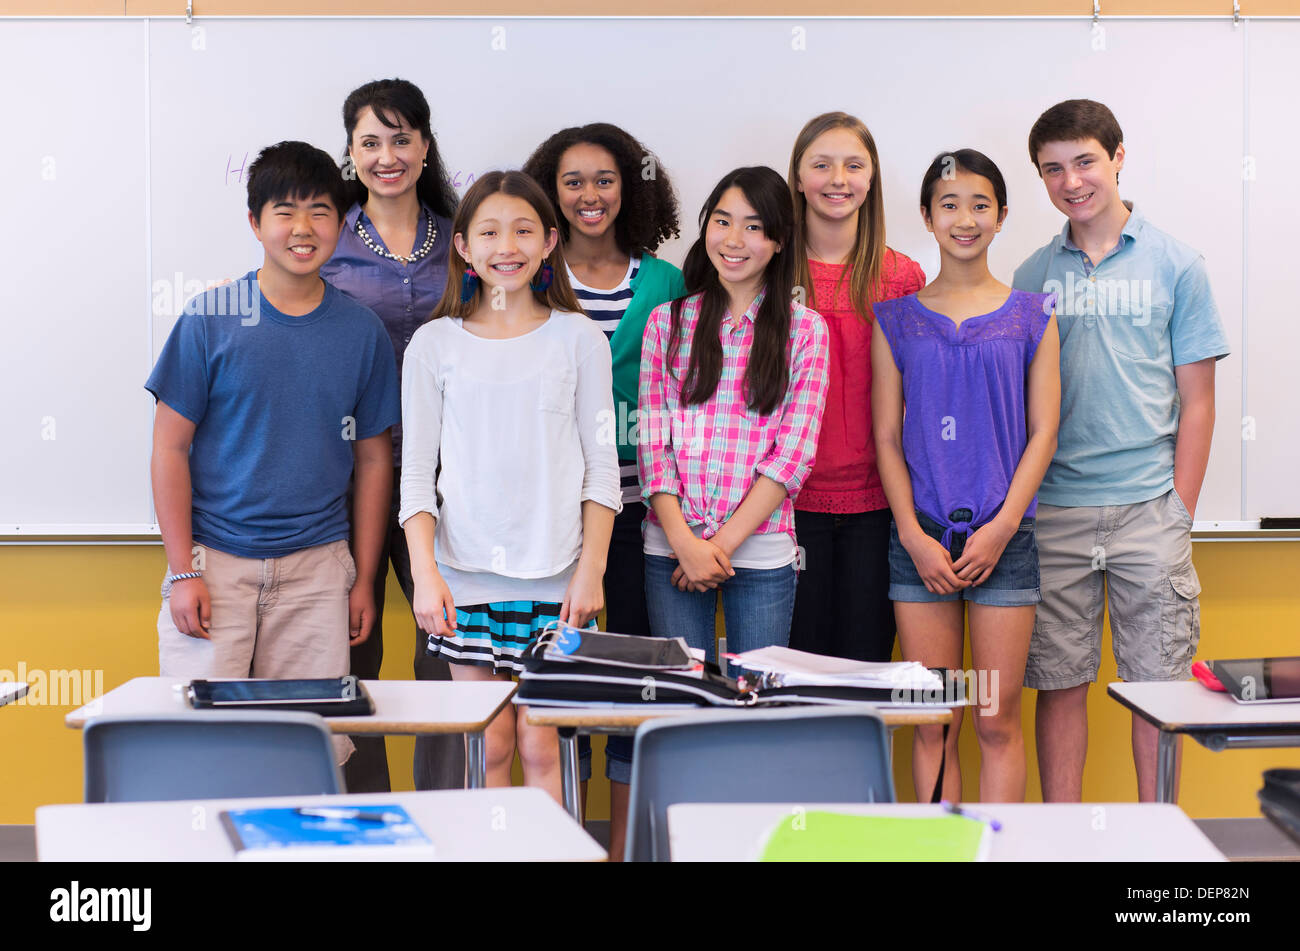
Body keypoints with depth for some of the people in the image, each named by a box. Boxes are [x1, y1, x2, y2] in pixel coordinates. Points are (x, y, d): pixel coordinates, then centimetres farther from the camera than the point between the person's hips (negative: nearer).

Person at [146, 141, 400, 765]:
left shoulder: (362, 331, 5)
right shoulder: (211, 318, -2)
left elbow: (373, 459, 10)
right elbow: (170, 448, -1)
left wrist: (364, 579, 8)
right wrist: (183, 571, -7)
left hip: (317, 568, 2)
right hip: (215, 560, -2)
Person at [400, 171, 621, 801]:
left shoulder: (578, 339, 4)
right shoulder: (435, 344, 5)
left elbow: (601, 464, 4)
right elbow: (417, 471, 5)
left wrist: (590, 571, -3)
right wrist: (424, 572, -6)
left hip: (555, 580, 0)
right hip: (467, 576, 1)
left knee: (543, 747, -2)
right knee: (489, 745, 3)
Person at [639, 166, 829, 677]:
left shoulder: (804, 329, 2)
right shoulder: (668, 321, 7)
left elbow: (794, 453, -4)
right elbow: (651, 441, 2)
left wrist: (724, 541, -10)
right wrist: (685, 542, -10)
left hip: (762, 553, -1)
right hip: (670, 548, 1)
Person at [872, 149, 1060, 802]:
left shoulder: (1031, 317, 7)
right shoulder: (897, 320, 8)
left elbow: (1043, 433, 3)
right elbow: (887, 439, 5)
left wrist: (999, 529, -8)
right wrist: (913, 535, -6)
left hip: (1003, 535, -1)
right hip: (920, 537, 1)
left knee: (997, 723, 1)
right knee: (932, 725, 3)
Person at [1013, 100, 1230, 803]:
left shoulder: (1175, 265, 3)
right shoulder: (1034, 275, 8)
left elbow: (1196, 401, 2)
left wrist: (1179, 513, -4)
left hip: (1148, 507, -1)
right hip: (1053, 510, 2)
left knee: (1159, 684, 3)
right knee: (1059, 684, 5)